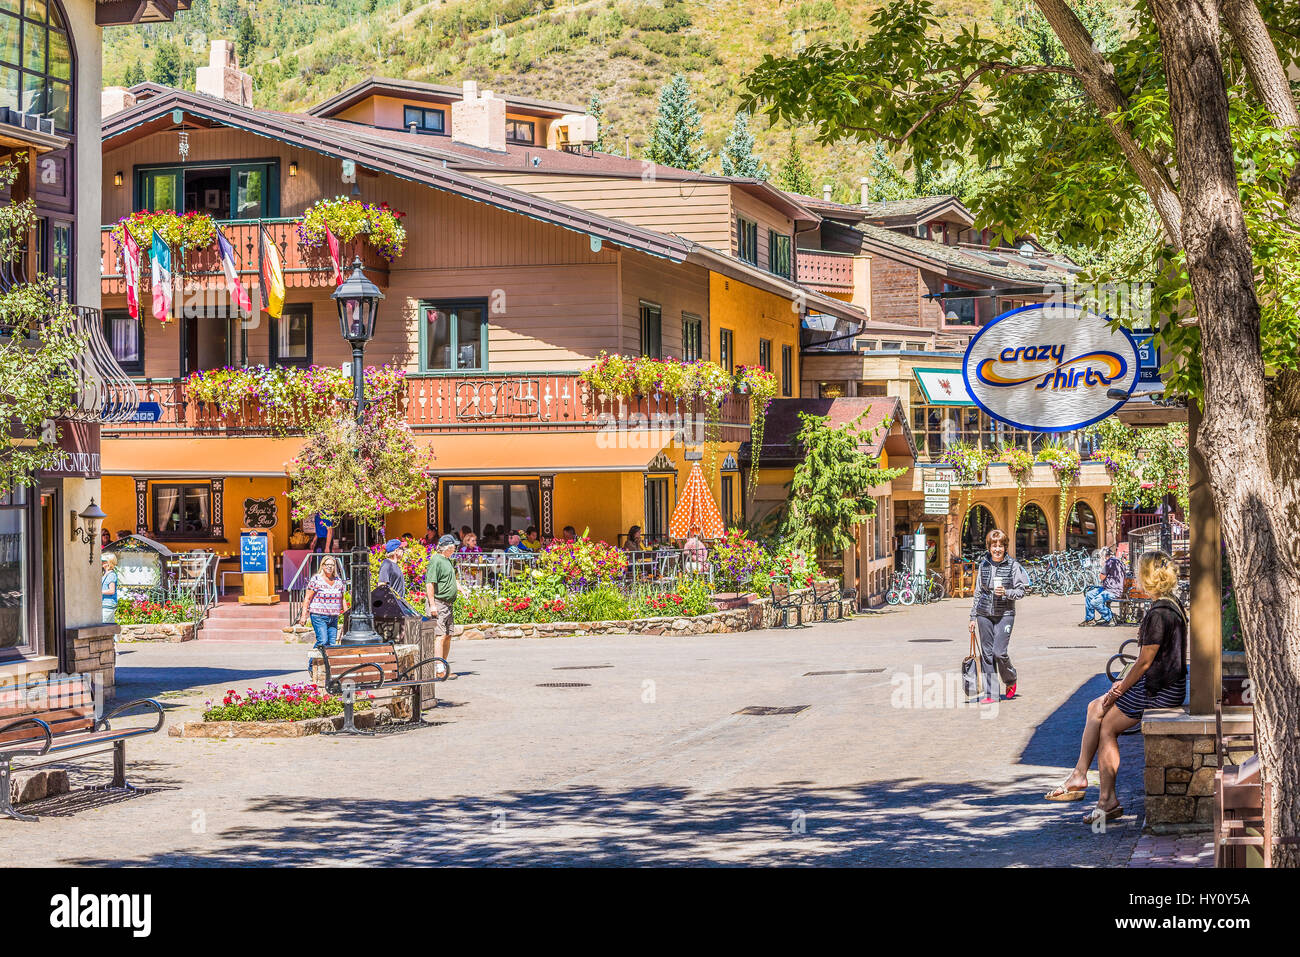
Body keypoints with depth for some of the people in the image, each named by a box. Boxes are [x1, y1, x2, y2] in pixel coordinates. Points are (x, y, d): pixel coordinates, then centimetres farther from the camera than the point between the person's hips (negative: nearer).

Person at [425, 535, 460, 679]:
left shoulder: (447, 560, 18)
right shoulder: (436, 561, -13)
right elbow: (430, 583, -19)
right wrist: (432, 604, -22)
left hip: (448, 604, 10)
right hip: (438, 603, -10)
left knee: (448, 636, 11)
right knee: (440, 636, -12)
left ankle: (446, 669, 17)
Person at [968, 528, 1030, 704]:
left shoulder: (1013, 565, -3)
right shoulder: (983, 564, 6)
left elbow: (1021, 590, -1)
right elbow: (978, 592, 12)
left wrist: (1006, 592, -20)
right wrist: (973, 617, 12)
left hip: (1005, 614, -3)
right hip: (984, 615, 3)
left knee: (999, 652, -11)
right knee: (986, 653, 2)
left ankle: (1011, 681, 18)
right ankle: (990, 694, 8)